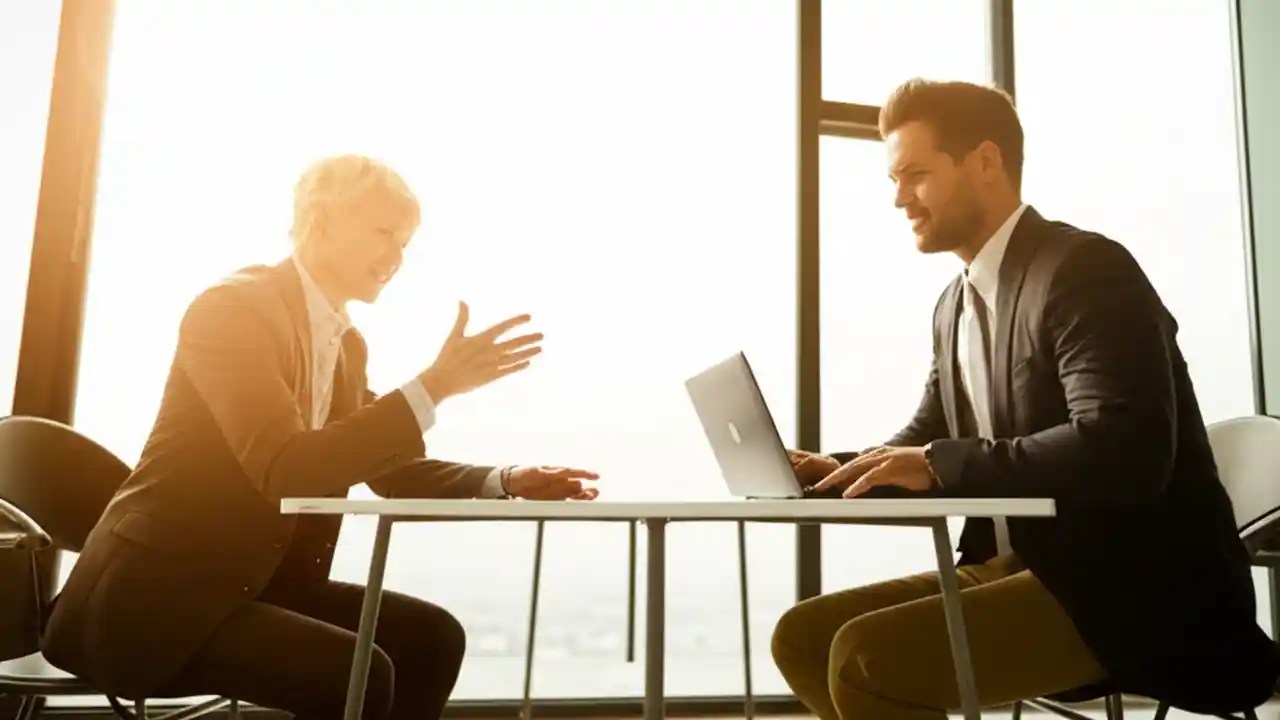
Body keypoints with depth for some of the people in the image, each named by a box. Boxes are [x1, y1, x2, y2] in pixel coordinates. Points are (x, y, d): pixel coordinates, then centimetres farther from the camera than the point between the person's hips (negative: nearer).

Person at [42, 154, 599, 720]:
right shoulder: (231, 308, -17)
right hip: (155, 594, -8)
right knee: (357, 675, -24)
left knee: (430, 636, -3)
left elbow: (389, 471, 9)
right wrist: (434, 385, -32)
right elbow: (283, 468, -29)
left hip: (259, 583, 8)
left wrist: (503, 482, -6)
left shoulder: (346, 343, 8)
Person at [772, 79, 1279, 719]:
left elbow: (1124, 449, -27)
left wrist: (937, 463, -26)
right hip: (1022, 565, 8)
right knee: (805, 635, 0)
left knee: (865, 657, -26)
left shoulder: (1085, 269, -14)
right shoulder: (956, 305, 12)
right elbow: (929, 442, 16)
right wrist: (839, 470, -3)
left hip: (1127, 586, -8)